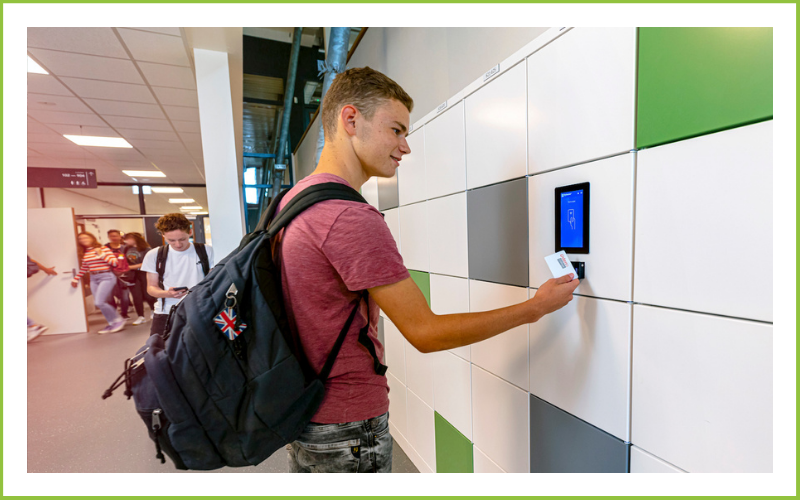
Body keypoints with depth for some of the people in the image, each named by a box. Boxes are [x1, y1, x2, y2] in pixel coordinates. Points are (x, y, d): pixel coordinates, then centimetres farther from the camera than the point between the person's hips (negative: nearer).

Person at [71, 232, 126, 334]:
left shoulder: (103, 249, -4)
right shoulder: (84, 253, 13)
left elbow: (115, 262, -10)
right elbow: (83, 268, 23)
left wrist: (101, 255, -13)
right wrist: (76, 279, 23)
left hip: (106, 277, -6)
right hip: (93, 279, 6)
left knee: (99, 302, -14)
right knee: (99, 303, 2)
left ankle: (118, 320, 1)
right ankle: (112, 323, 13)